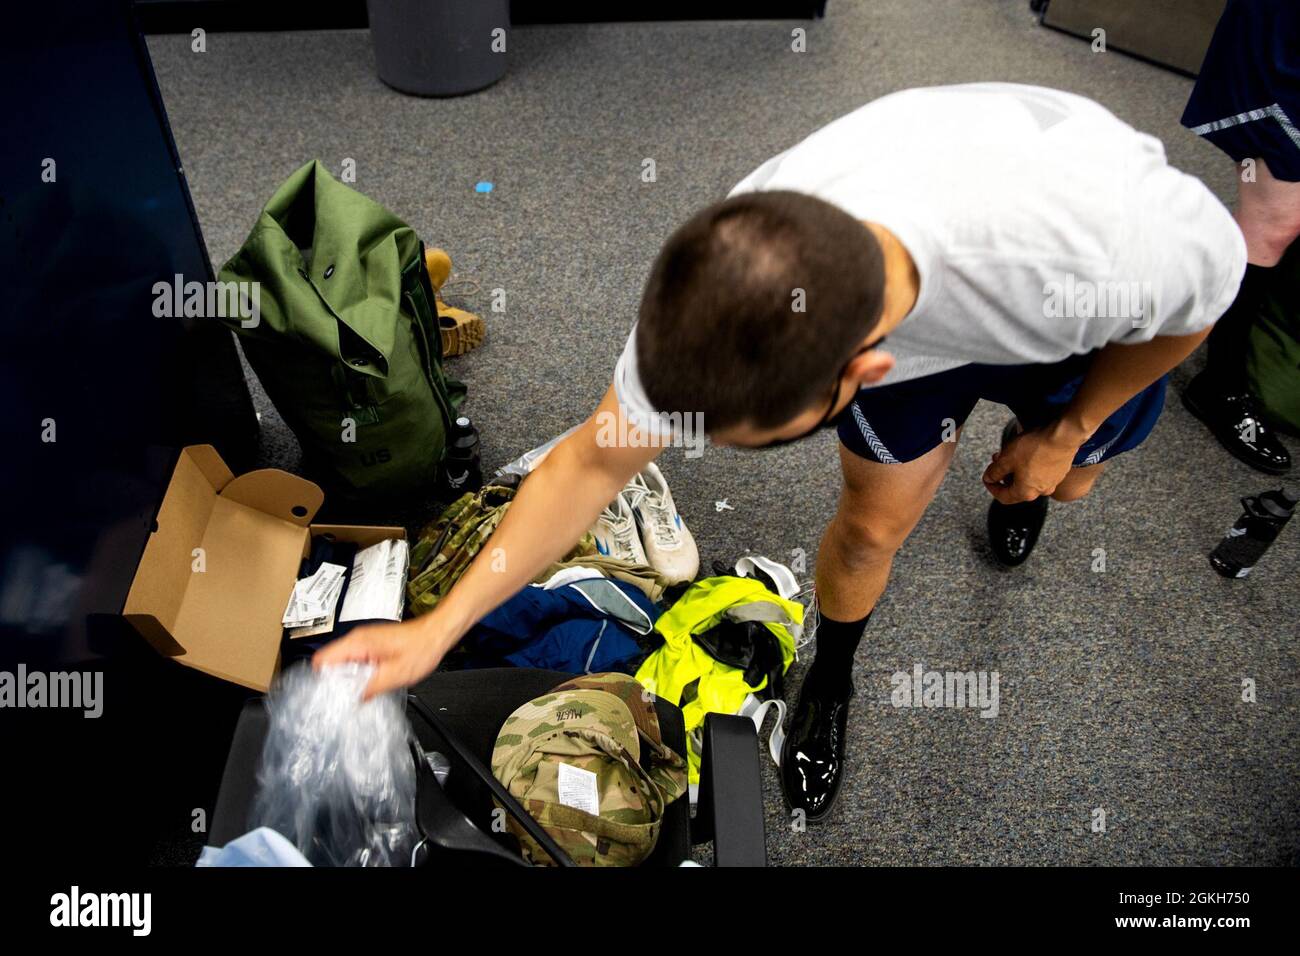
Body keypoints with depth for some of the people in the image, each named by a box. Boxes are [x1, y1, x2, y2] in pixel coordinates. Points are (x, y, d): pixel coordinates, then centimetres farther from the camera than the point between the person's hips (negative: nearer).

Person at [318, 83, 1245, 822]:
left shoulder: (1107, 247, -49)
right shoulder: (729, 289, -40)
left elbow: (1199, 300, -22)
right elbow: (594, 461, -26)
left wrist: (1065, 436, -9)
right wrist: (441, 627, -27)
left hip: (1086, 327, 1)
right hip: (911, 311, 0)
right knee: (876, 524, 0)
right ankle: (830, 683, 31)